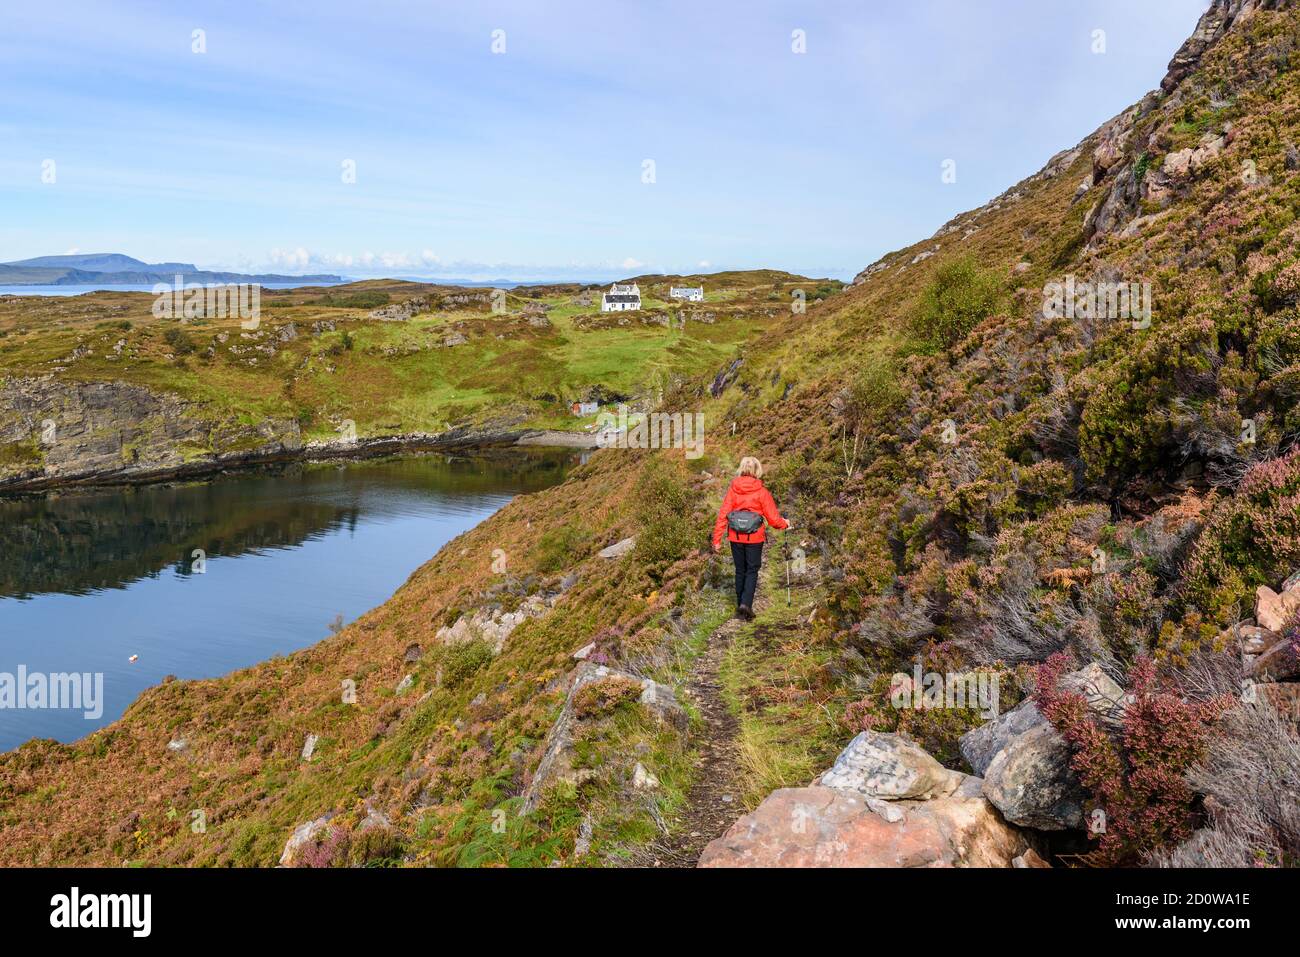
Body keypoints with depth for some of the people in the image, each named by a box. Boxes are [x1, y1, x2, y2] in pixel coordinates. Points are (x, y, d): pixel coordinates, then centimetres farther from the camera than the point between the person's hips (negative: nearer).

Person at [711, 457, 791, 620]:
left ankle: (740, 605, 25)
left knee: (740, 571, 17)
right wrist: (785, 524, 15)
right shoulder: (762, 492, -10)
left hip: (736, 538, 2)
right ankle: (746, 604, -8)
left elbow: (723, 515, -6)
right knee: (752, 571, 9)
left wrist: (717, 539, -1)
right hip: (754, 539, -2)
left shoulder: (732, 490, -5)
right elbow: (773, 518, -6)